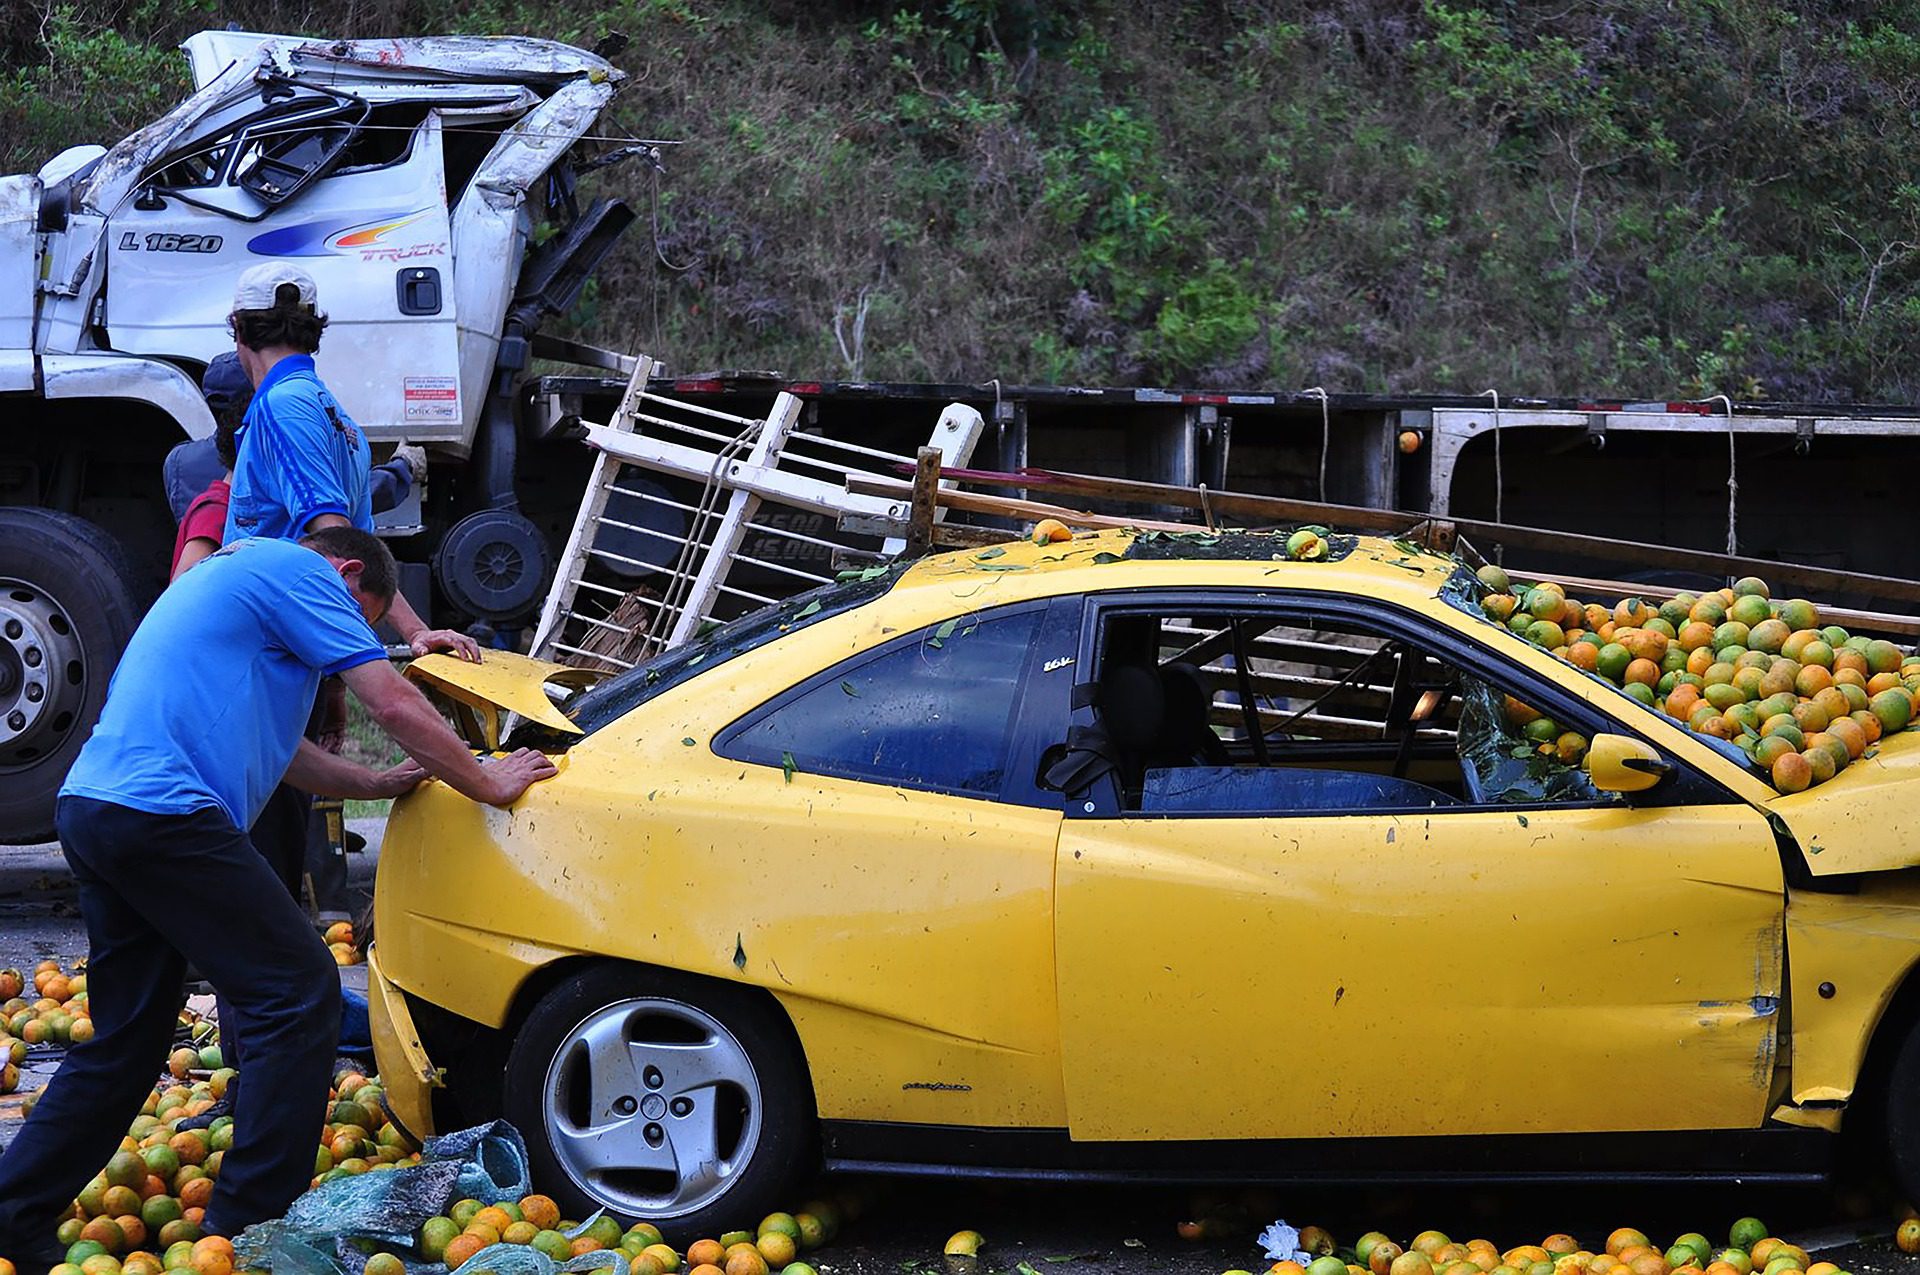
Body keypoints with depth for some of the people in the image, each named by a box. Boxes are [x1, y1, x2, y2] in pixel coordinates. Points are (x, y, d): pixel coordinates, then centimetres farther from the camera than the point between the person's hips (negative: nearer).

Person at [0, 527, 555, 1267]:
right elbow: (394, 707, -4)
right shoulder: (300, 572, 1)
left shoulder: (232, 573, 31)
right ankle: (251, 1222, -4)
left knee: (127, 1040, 16)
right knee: (300, 994, -5)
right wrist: (489, 784, 6)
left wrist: (379, 783, 32)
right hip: (162, 811, -10)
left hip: (90, 810, 10)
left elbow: (275, 747, 36)